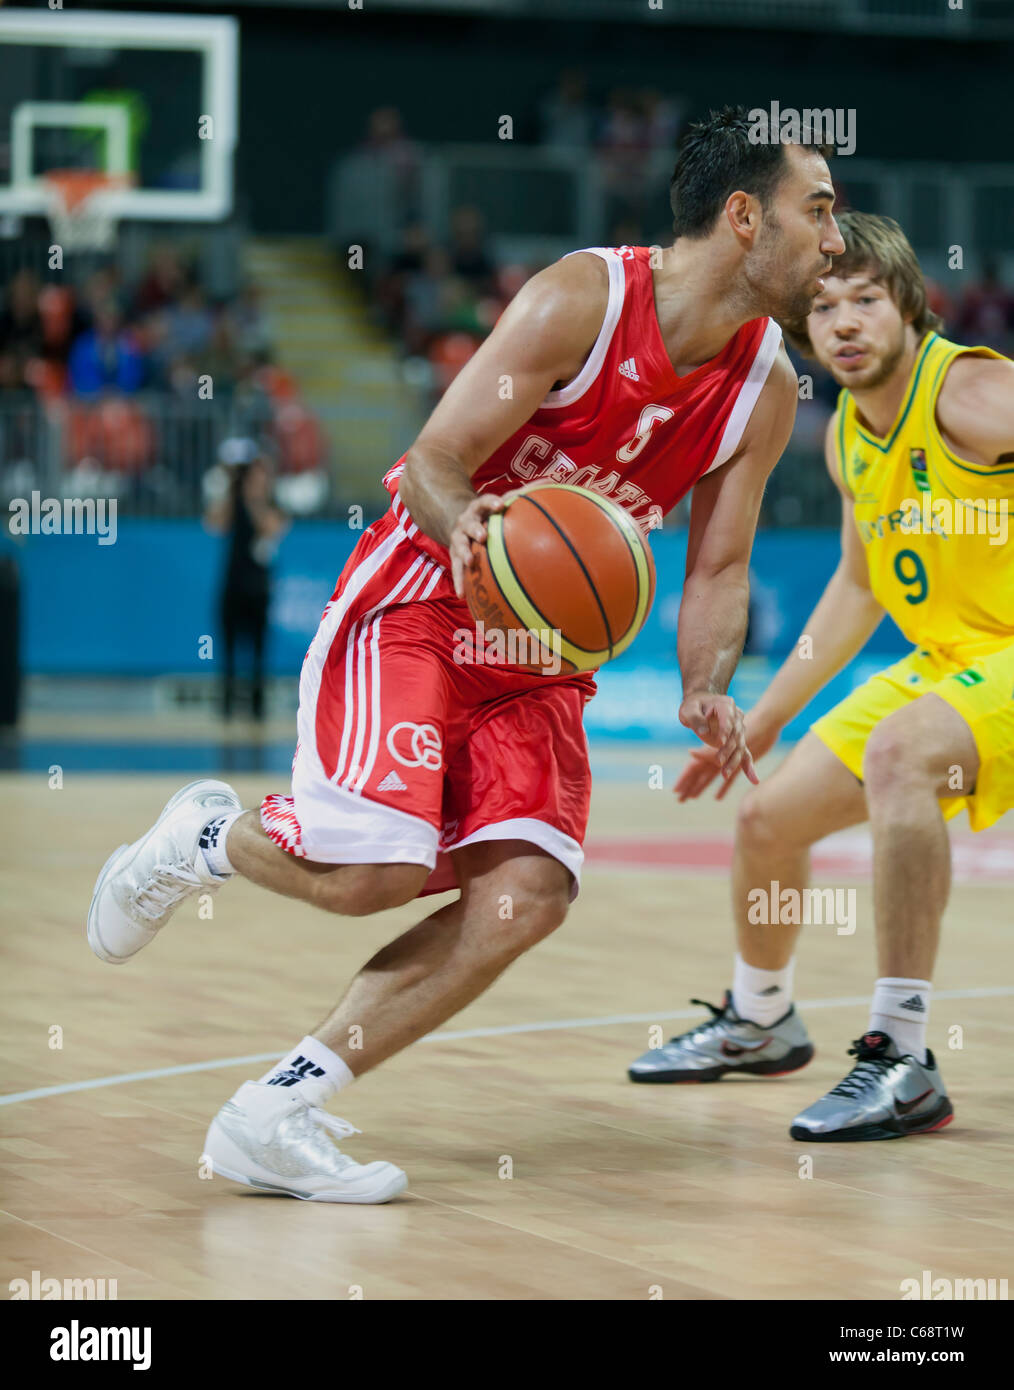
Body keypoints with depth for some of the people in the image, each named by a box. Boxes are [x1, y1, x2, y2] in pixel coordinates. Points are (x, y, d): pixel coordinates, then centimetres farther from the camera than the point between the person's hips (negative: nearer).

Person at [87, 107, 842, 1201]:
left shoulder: (765, 390, 1)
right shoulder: (582, 300, -17)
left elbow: (717, 570, 7)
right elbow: (431, 464, -15)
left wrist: (706, 693, -13)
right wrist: (463, 526, -38)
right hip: (415, 606, -6)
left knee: (528, 890, -16)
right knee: (378, 869, -23)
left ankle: (275, 1113, -13)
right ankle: (207, 840, 12)